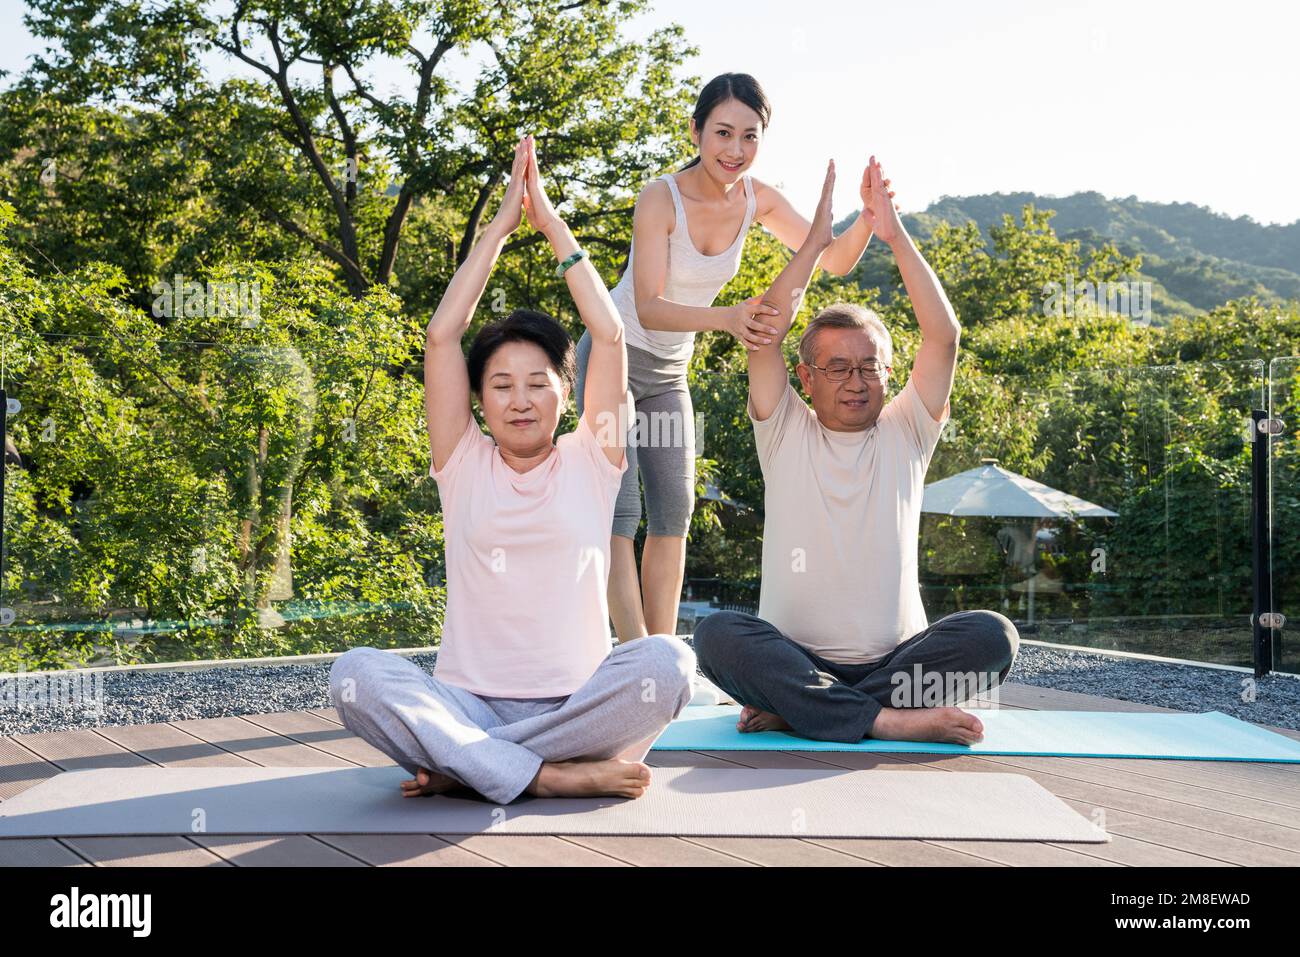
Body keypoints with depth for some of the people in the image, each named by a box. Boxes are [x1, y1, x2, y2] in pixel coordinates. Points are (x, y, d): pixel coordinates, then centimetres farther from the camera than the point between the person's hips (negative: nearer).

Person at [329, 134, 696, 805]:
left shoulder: (589, 462, 9)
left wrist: (553, 224, 6)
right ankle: (551, 776, -30)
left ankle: (464, 765, -22)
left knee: (666, 662, -32)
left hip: (577, 701, 0)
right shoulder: (464, 465, 9)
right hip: (468, 702, 0)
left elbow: (610, 335, 1)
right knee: (355, 675, -29)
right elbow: (441, 336, 1)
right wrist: (503, 223, 4)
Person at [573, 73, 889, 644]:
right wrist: (726, 318, -49)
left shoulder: (757, 200, -7)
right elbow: (649, 309, -32)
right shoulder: (661, 198, -24)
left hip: (669, 371, 6)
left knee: (673, 512, 3)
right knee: (619, 512, -14)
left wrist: (870, 215, -21)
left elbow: (834, 261, 0)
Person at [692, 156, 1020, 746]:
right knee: (718, 633, -30)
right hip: (795, 656, -1)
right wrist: (815, 239, -10)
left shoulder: (905, 434, 9)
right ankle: (886, 720, -30)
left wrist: (895, 235, -8)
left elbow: (944, 336, -4)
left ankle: (796, 710, -23)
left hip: (895, 658, 2)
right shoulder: (785, 434, 7)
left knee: (991, 635, -27)